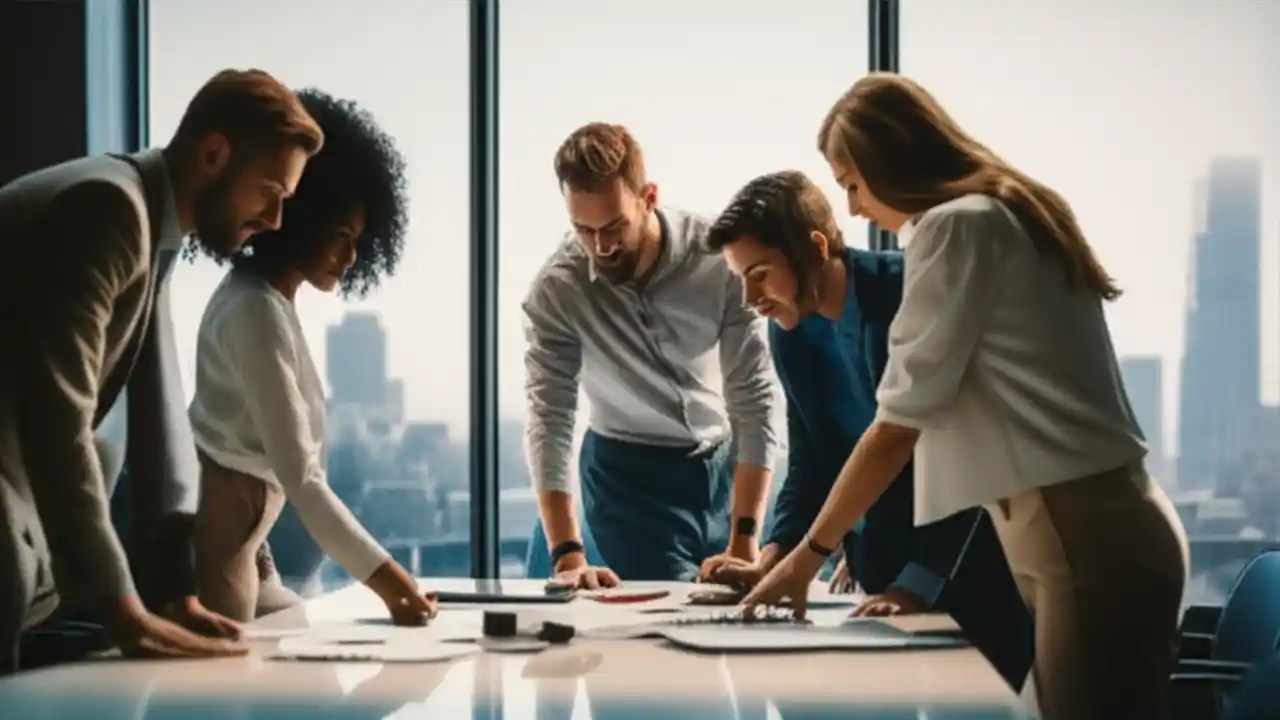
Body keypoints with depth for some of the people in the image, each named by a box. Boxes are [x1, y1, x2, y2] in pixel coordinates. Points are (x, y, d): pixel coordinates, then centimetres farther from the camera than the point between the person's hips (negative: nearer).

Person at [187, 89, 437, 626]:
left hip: (233, 537, 11)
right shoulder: (257, 310, -21)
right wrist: (384, 576, -32)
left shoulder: (269, 301, 12)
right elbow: (299, 475, -28)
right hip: (210, 536, -11)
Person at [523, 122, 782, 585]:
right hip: (630, 474, -1)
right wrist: (567, 556, -31)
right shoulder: (555, 290, -19)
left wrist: (745, 537, -23)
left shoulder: (718, 257, -20)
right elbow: (550, 421, -20)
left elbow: (755, 399, -18)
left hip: (726, 464, 1)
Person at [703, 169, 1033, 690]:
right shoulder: (789, 334, 0)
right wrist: (770, 561, -10)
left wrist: (918, 581, -28)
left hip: (979, 558, -6)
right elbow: (811, 466, 6)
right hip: (892, 567, 6)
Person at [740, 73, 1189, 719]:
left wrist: (810, 552, 2)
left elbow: (899, 424, -8)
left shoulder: (956, 226, -10)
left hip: (1086, 539, -9)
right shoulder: (1008, 213, 18)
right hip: (1099, 529, 9)